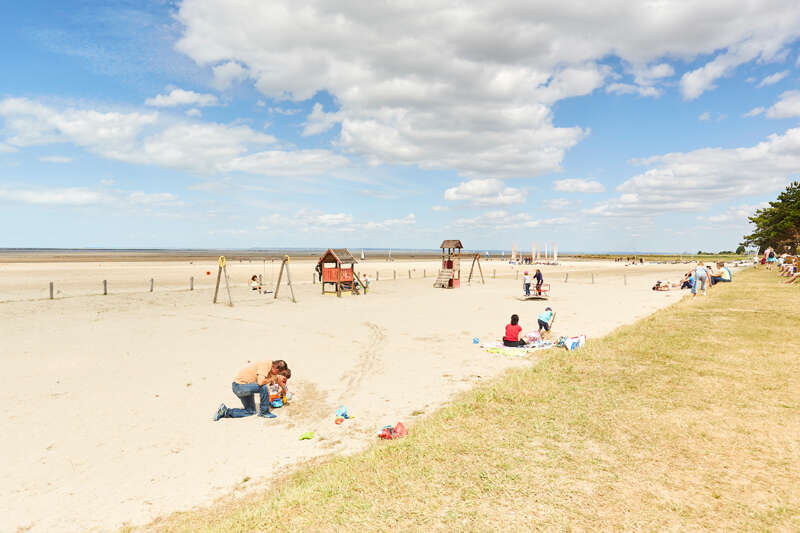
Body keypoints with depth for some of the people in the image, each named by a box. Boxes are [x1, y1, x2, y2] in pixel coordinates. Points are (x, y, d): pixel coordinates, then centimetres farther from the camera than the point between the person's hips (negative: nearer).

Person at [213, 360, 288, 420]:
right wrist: (271, 379, -18)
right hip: (239, 385, -10)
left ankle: (225, 411, 17)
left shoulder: (269, 366, 5)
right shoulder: (265, 365, -23)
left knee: (251, 411, 16)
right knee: (264, 387, -27)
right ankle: (264, 412, -9)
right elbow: (260, 382, -36)